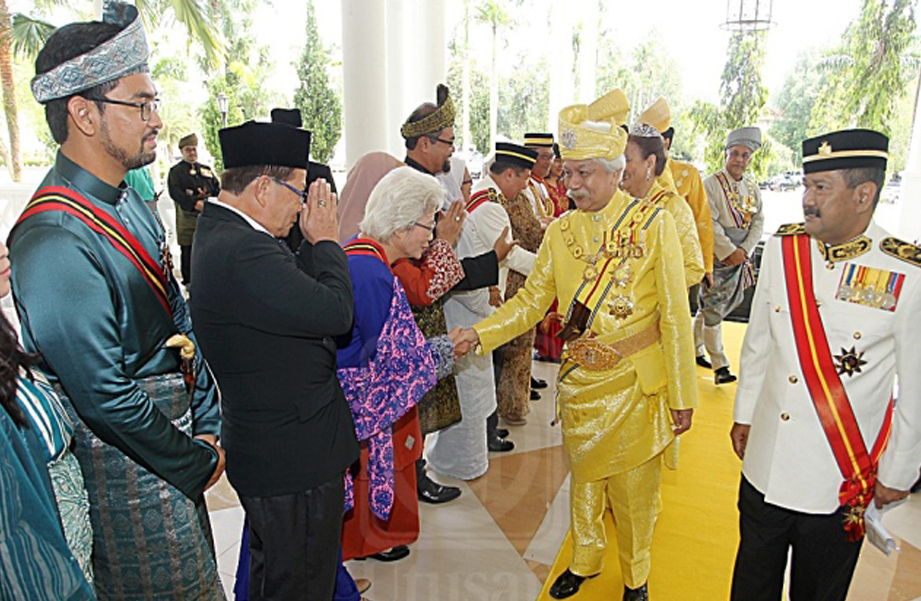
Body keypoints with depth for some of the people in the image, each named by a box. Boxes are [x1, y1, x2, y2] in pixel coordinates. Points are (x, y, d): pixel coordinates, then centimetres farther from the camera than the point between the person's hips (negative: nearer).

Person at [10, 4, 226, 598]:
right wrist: (198, 463, -12)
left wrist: (207, 430, 4)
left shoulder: (129, 203, 4)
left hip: (171, 444, 8)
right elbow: (104, 394, -24)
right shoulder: (57, 242, -25)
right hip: (126, 475, -8)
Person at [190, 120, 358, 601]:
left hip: (263, 447, 11)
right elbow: (335, 311, -28)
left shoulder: (218, 231, 6)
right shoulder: (243, 250, -28)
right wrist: (325, 240, -14)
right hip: (295, 455, -10)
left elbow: (298, 292, 7)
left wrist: (314, 242, -2)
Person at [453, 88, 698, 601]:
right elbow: (532, 300, 1)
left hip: (635, 383, -3)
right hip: (580, 380, 3)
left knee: (634, 484, 11)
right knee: (585, 475, 18)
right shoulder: (561, 230, 1)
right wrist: (478, 335, -14)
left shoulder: (654, 223, -9)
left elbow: (675, 316, -9)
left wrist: (682, 396, -8)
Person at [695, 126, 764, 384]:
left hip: (739, 257, 6)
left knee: (708, 307, 15)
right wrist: (729, 251, -16)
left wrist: (744, 250, -6)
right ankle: (720, 366, 2)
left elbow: (758, 221, 8)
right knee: (713, 309, -3)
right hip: (715, 257, -6)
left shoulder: (752, 188, 12)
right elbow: (708, 223, -15)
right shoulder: (712, 183, -7)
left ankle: (694, 348, 30)